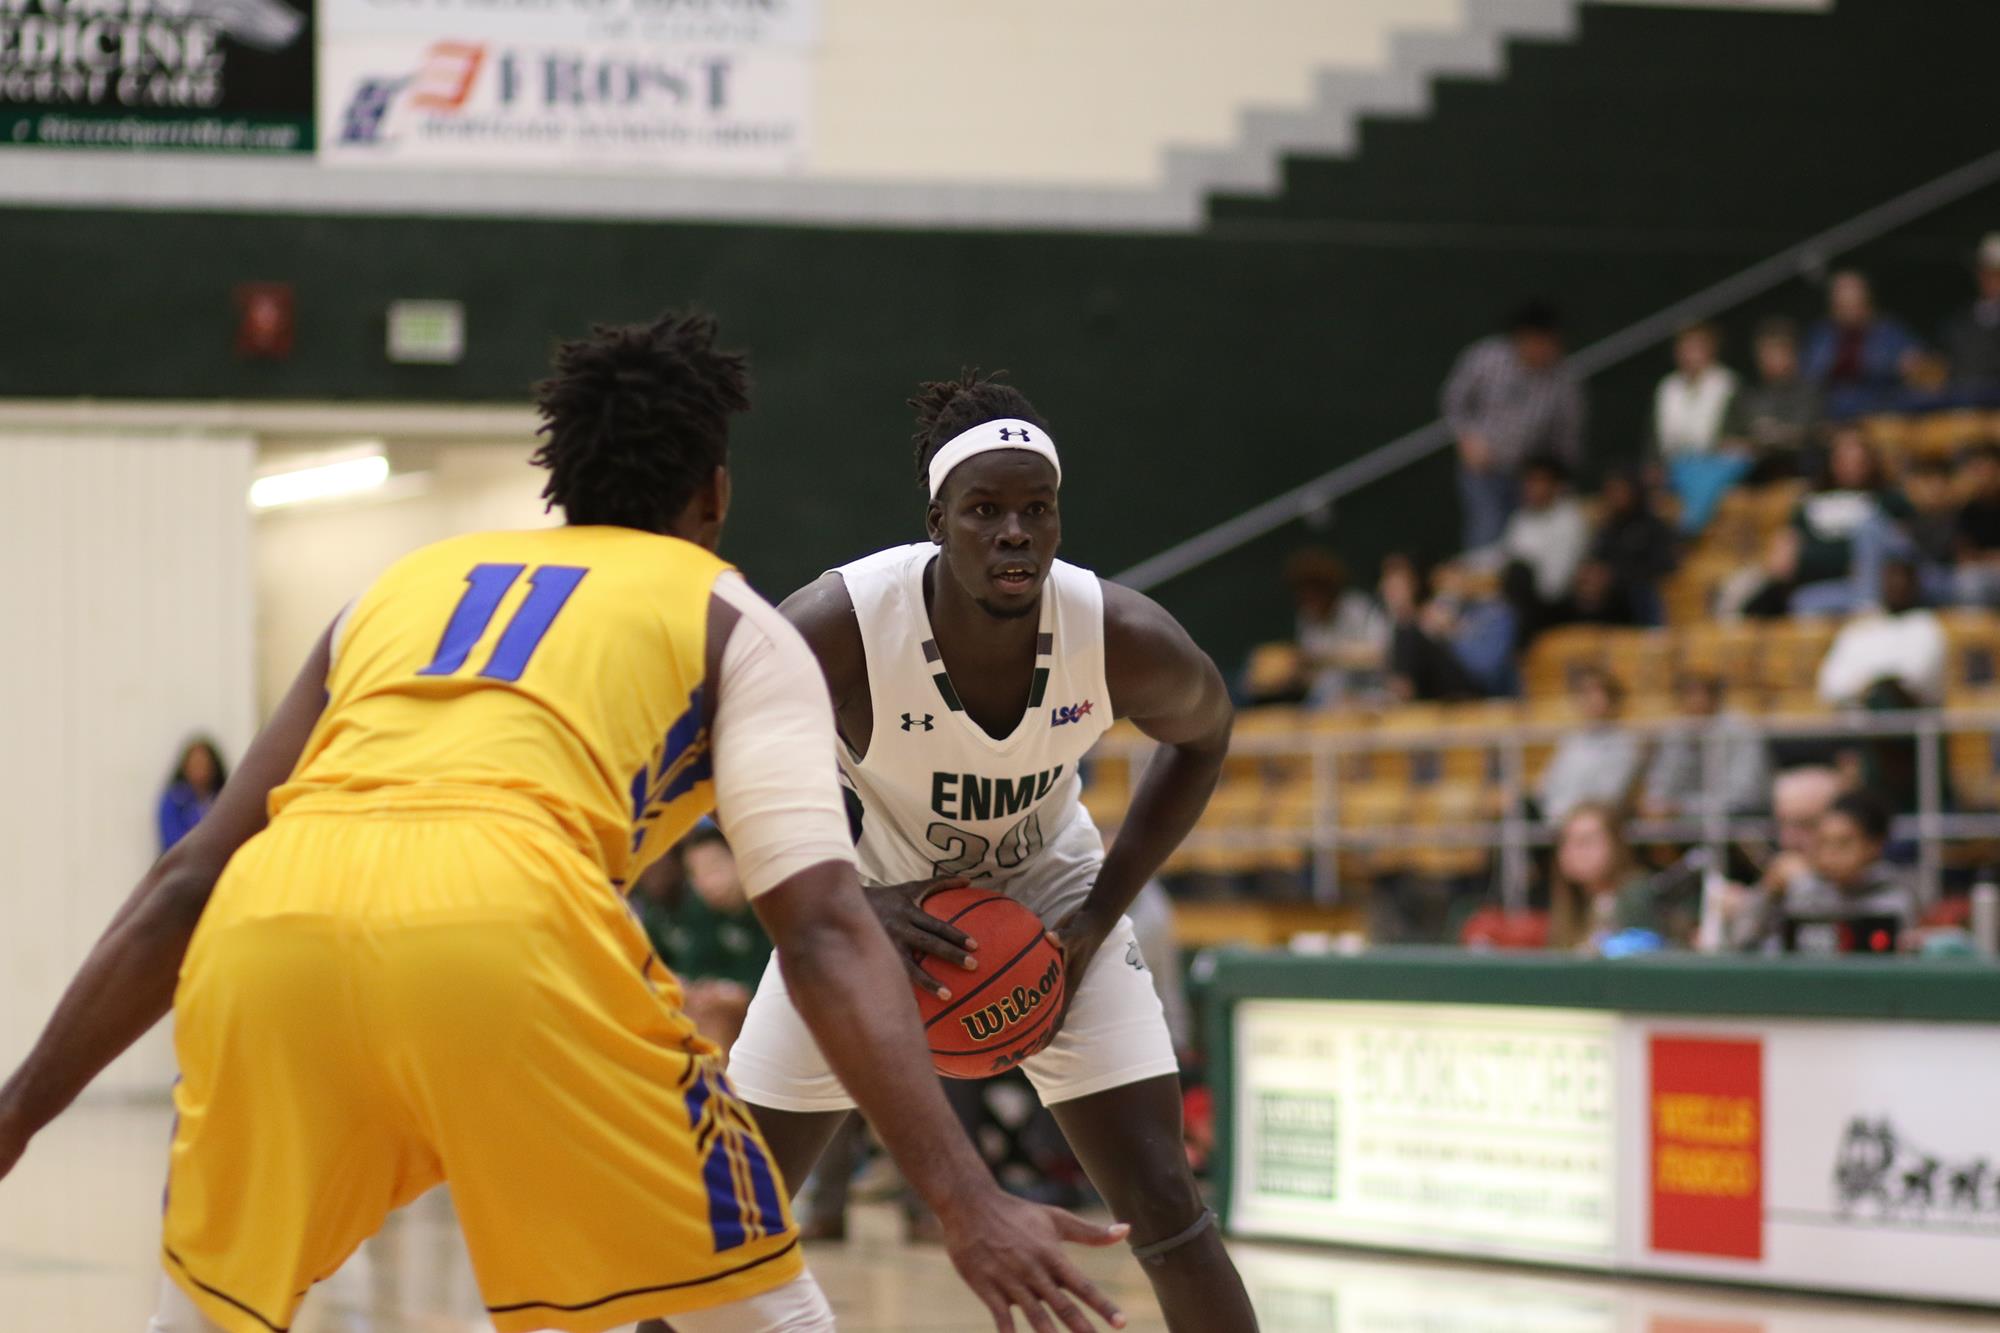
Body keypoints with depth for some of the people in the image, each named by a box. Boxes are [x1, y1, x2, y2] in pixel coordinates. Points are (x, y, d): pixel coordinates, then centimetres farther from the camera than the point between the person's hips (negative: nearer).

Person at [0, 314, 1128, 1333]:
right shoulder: (732, 621, 23)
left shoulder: (405, 585, 35)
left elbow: (188, 884, 33)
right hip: (510, 927, -4)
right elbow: (821, 924, 6)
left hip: (271, 924, 4)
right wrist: (965, 1198, -1)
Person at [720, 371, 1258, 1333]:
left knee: (1161, 1203, -12)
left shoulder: (1126, 639, -28)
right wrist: (848, 903, -31)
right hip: (875, 899, 0)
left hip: (1048, 902, 0)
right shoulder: (832, 632, -33)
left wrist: (1100, 915, -12)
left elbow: (1203, 735, -3)